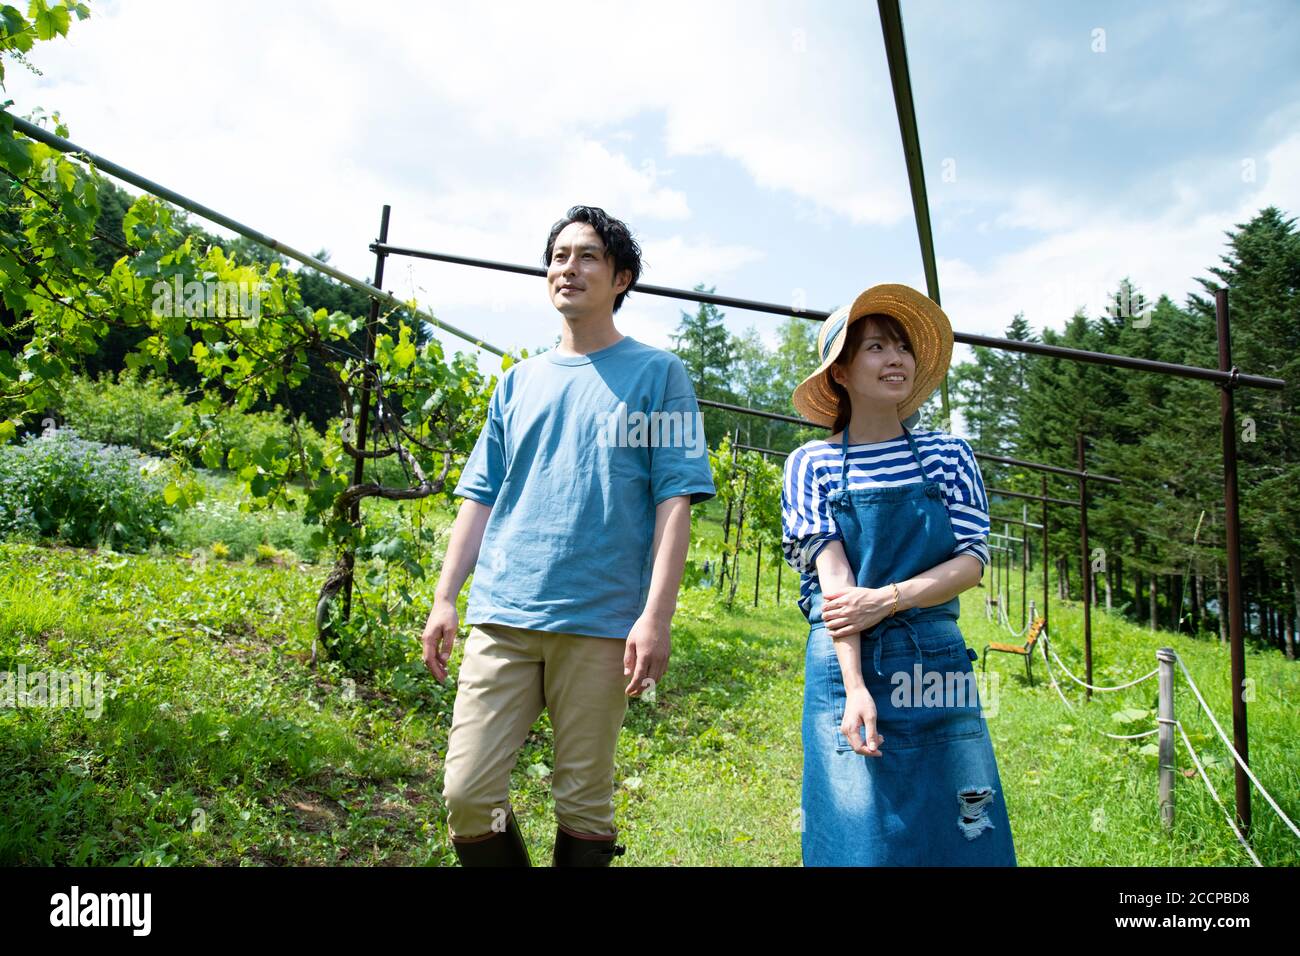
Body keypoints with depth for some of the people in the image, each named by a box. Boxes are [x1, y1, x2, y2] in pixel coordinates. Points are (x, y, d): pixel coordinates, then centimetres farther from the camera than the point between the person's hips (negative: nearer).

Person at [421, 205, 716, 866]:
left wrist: (656, 616, -12)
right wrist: (444, 598, 9)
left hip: (600, 621, -3)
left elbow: (674, 501, -3)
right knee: (467, 793, 1)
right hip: (501, 615, 4)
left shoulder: (657, 374, 5)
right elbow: (479, 499, 17)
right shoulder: (518, 381, 17)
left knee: (584, 805, 7)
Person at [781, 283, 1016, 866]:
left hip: (938, 664, 2)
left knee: (961, 838, 6)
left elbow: (972, 562, -1)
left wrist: (886, 599, -16)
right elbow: (832, 574, -9)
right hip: (846, 663, -2)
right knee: (860, 840, -1)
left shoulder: (948, 457, 7)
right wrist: (855, 687, -17)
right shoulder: (811, 464, 0)